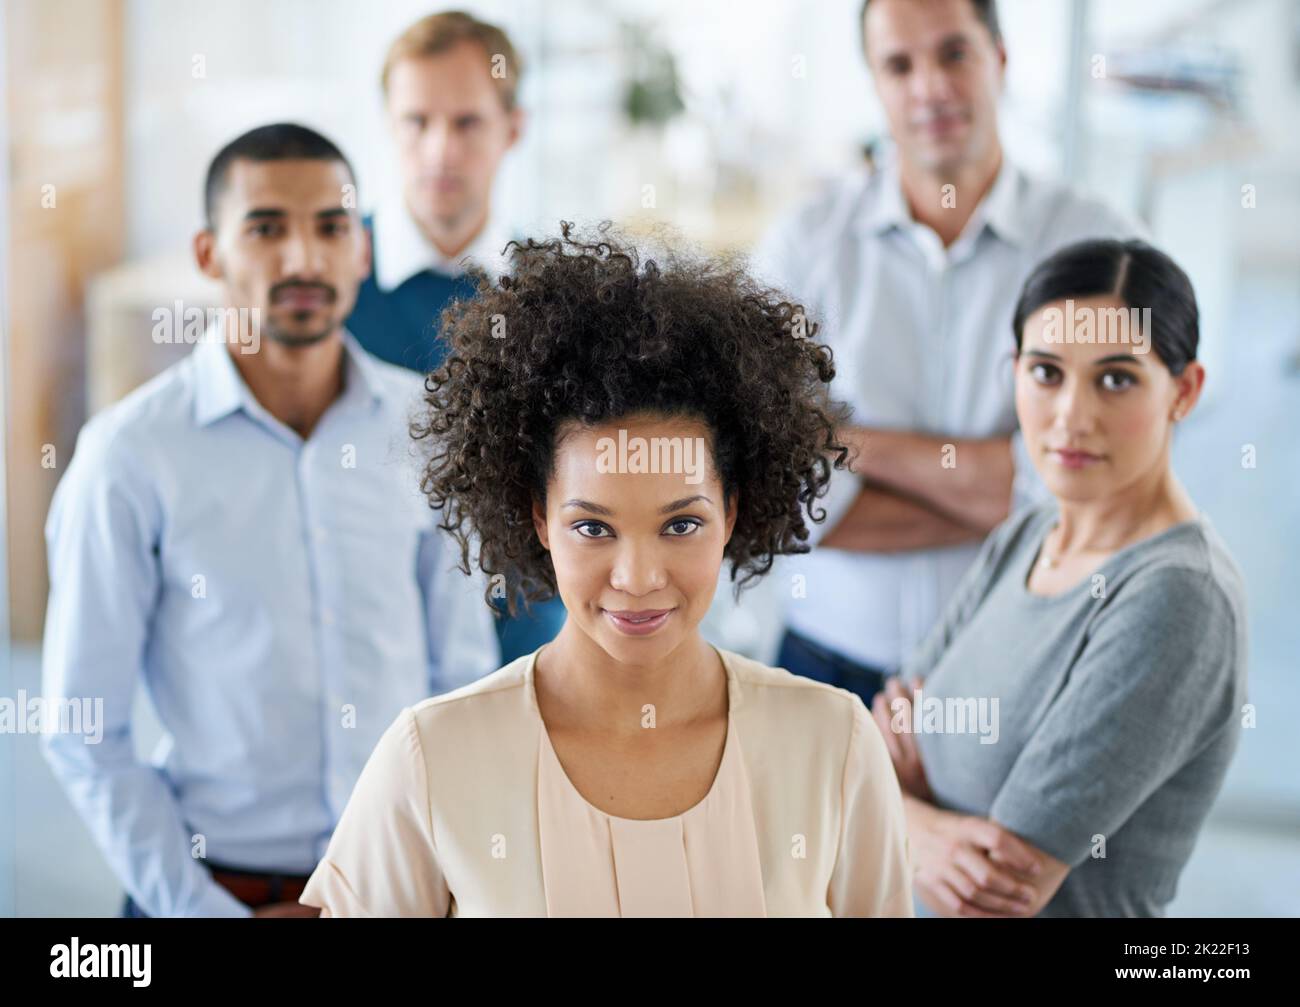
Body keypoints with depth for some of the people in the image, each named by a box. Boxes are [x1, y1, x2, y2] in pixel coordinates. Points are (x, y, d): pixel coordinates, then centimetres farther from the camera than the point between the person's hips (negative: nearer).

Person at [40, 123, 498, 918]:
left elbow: (464, 675, 4)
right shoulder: (130, 456, -10)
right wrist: (203, 910, -10)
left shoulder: (427, 426, -2)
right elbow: (84, 735, -8)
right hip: (220, 884, -2)